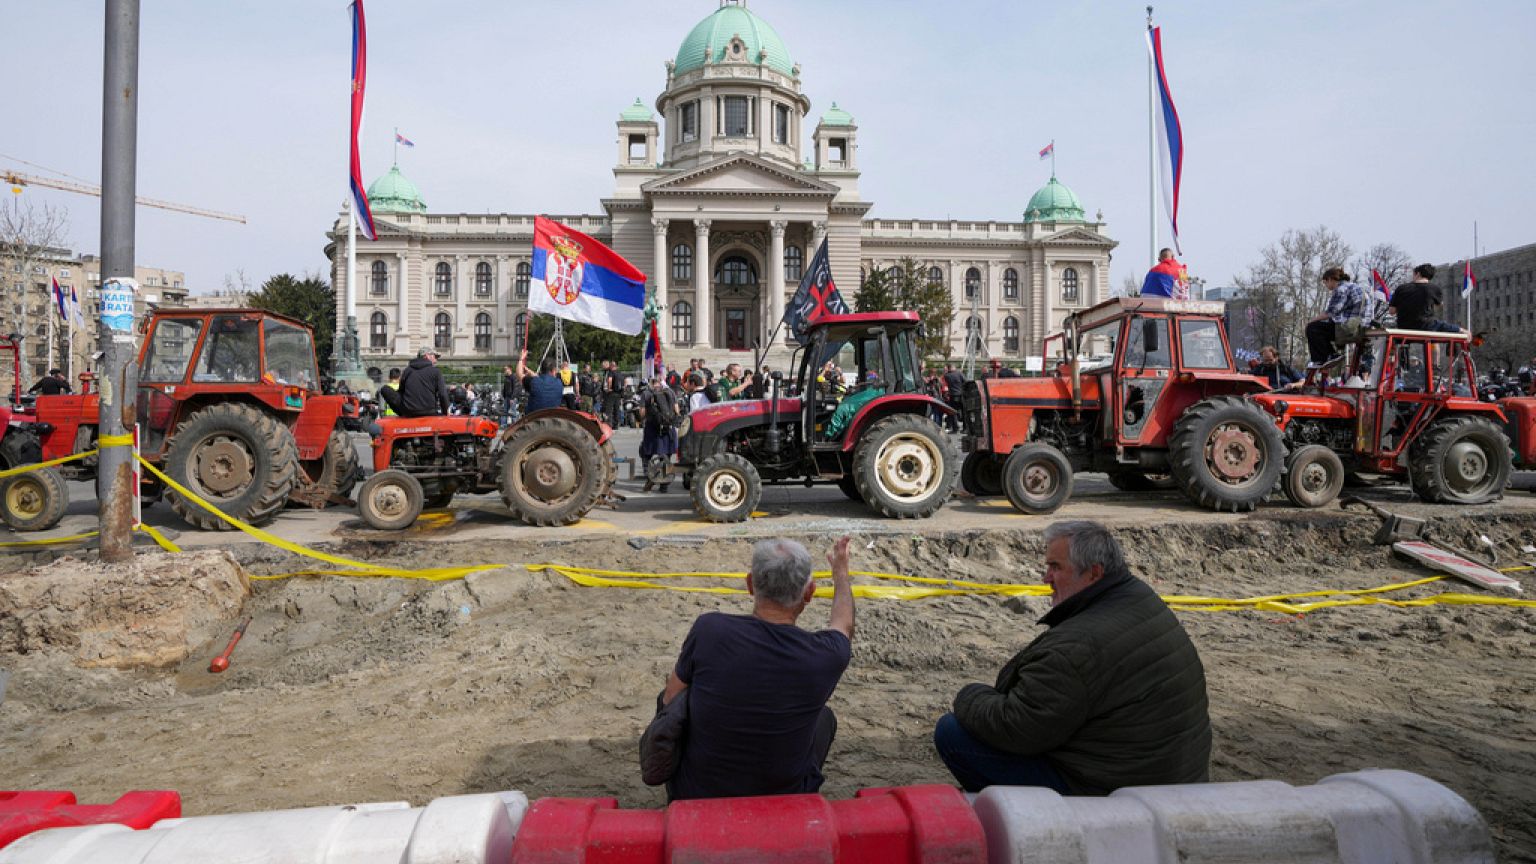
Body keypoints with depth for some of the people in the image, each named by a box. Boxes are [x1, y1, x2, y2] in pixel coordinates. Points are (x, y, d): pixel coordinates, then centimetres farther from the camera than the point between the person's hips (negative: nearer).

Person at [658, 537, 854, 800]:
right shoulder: (826, 656, -20)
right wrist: (841, 571, 26)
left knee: (674, 699, 26)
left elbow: (670, 699, -4)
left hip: (693, 796, 0)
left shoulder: (708, 630, -23)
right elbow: (844, 626, 7)